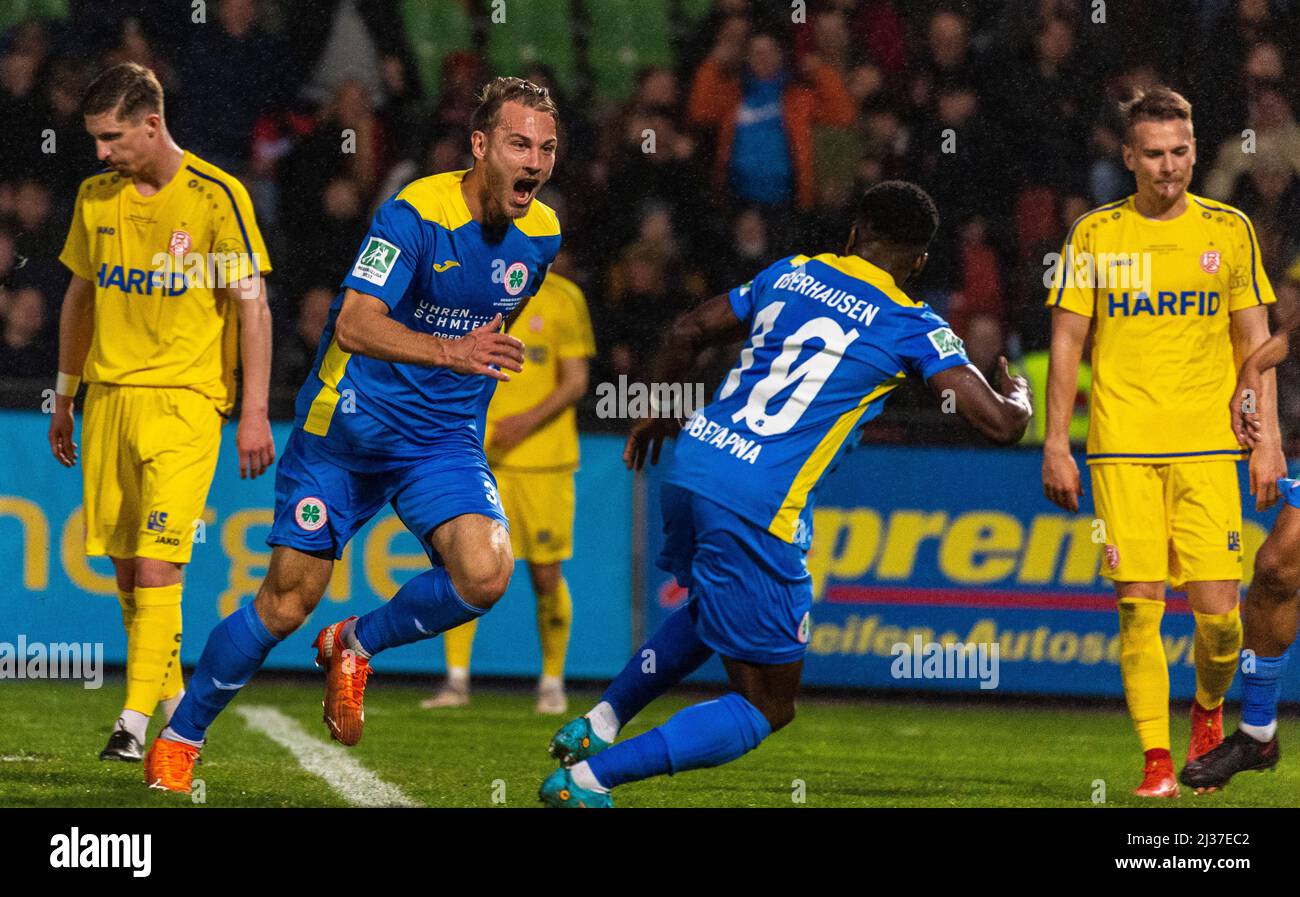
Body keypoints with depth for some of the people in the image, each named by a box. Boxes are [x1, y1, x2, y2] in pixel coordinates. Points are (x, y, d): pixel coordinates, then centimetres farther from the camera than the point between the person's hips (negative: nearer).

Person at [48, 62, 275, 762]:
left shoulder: (216, 198, -8)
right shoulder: (95, 198, 8)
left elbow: (252, 306, -6)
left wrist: (254, 411, -10)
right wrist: (64, 397, 21)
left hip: (184, 398, -5)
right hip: (108, 395, 5)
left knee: (155, 559, -14)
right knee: (124, 563, 5)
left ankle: (137, 718, -14)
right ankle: (174, 694, 21)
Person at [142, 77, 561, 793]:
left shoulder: (540, 233, 0)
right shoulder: (417, 214, -19)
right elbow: (355, 324, -30)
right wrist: (450, 351, -43)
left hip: (445, 439, 4)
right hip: (348, 430, -4)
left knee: (485, 575, -22)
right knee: (287, 604, -1)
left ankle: (355, 646, 6)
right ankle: (179, 736, 20)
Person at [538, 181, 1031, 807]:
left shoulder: (790, 274, 15)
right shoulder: (910, 326, -1)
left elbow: (687, 332, 22)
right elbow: (999, 423, -5)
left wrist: (662, 412, 41)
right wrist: (1017, 396, 20)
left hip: (690, 468, 7)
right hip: (758, 506, -7)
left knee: (713, 610, 39)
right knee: (768, 705, 5)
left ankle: (596, 725, 32)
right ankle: (586, 776, -5)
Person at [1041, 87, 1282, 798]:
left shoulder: (1229, 231, 6)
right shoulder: (1095, 235, 4)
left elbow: (1255, 340, 10)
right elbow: (1067, 343, 6)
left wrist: (1268, 439, 3)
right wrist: (1056, 444, 0)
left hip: (1206, 446, 0)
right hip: (1121, 448, 0)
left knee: (1217, 610, -6)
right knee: (1138, 606, -7)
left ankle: (1208, 709, 24)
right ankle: (1155, 759, -1)